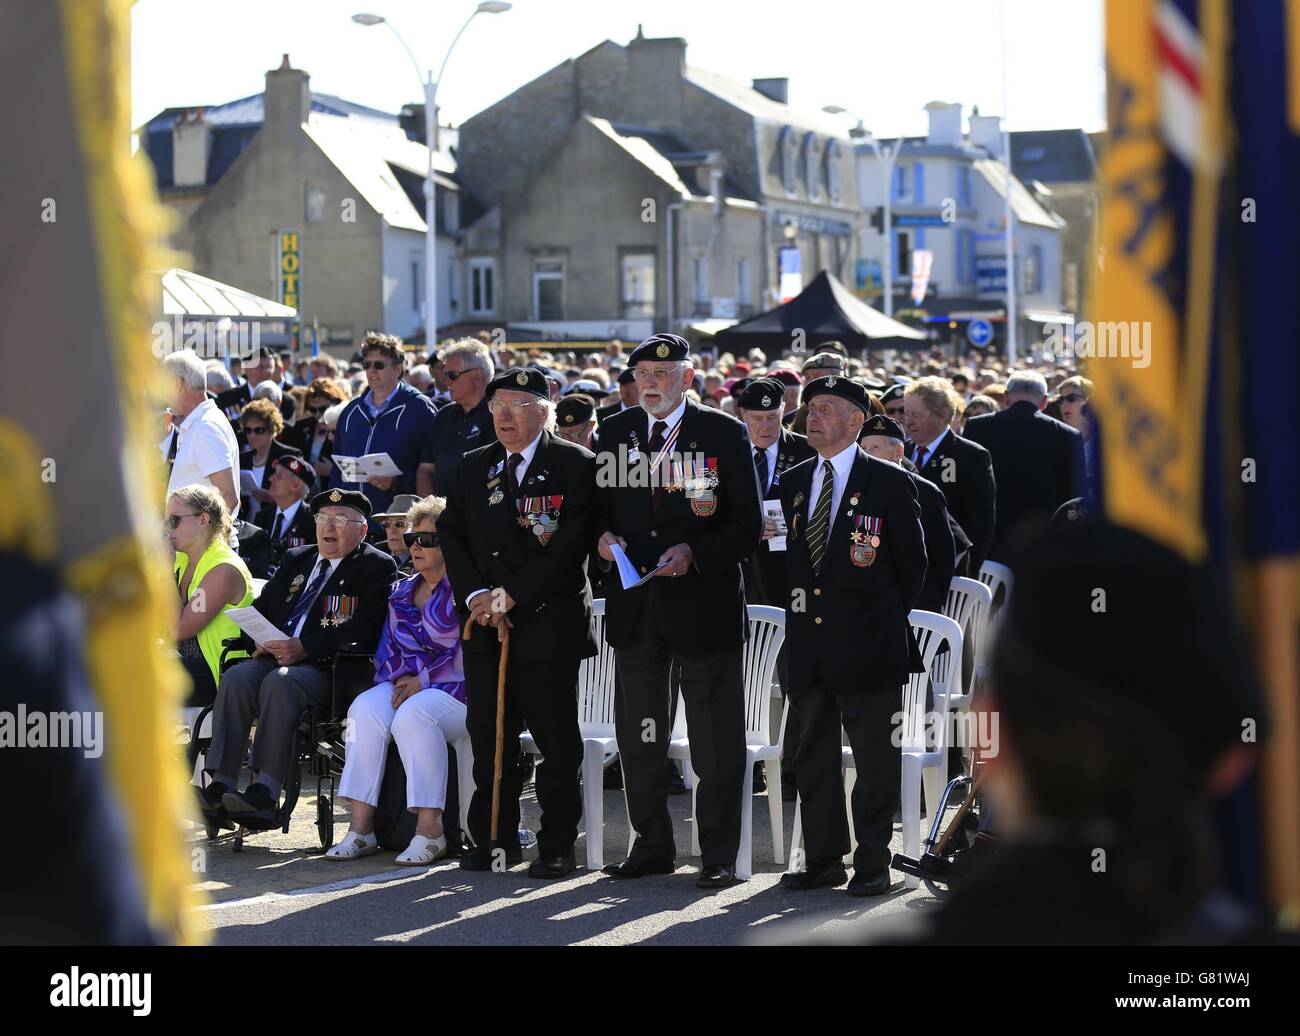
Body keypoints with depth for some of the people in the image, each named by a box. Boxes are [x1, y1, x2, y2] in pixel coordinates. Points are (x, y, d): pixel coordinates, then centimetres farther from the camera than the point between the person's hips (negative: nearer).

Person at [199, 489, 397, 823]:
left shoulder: (376, 567, 4)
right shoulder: (296, 560, 26)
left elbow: (364, 628, -10)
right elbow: (260, 606, 23)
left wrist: (305, 647, -20)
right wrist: (257, 641, -1)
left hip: (327, 669, -6)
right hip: (274, 657, 6)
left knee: (280, 681, -35)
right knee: (236, 677, -25)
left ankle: (265, 792, -39)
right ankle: (221, 786, -31)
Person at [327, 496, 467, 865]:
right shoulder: (403, 592, 19)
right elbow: (388, 647, 16)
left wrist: (423, 681, -16)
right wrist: (402, 676, -6)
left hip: (455, 688, -6)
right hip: (409, 685, 6)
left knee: (413, 714, -37)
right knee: (365, 707, -25)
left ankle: (430, 830, -34)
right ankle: (361, 827, -30)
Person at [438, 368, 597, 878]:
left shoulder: (576, 466, -3)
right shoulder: (474, 467, 13)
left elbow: (571, 546, -11)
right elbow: (451, 535, 9)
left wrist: (513, 595, -15)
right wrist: (475, 596, -7)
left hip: (549, 621, -5)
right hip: (484, 625, 5)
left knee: (556, 741, 0)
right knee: (488, 737, 7)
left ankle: (557, 846, 7)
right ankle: (493, 839, 16)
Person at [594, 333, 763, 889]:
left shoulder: (724, 434, -3)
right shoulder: (614, 433, 9)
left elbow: (748, 525, -4)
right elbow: (600, 505, 17)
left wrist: (694, 554, -18)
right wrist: (604, 535, -6)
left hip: (703, 600, -4)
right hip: (634, 607, 4)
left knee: (716, 739, 0)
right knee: (638, 734, 11)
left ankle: (719, 855, 7)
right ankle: (652, 844, 22)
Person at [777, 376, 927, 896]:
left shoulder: (889, 482, -3)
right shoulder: (792, 482, 12)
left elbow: (913, 561, 1)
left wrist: (887, 620, 1)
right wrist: (795, 612, 5)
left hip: (866, 645, -5)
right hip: (808, 647, 5)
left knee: (874, 761, -1)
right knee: (813, 758, 10)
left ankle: (873, 864, 4)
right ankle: (823, 860, 17)